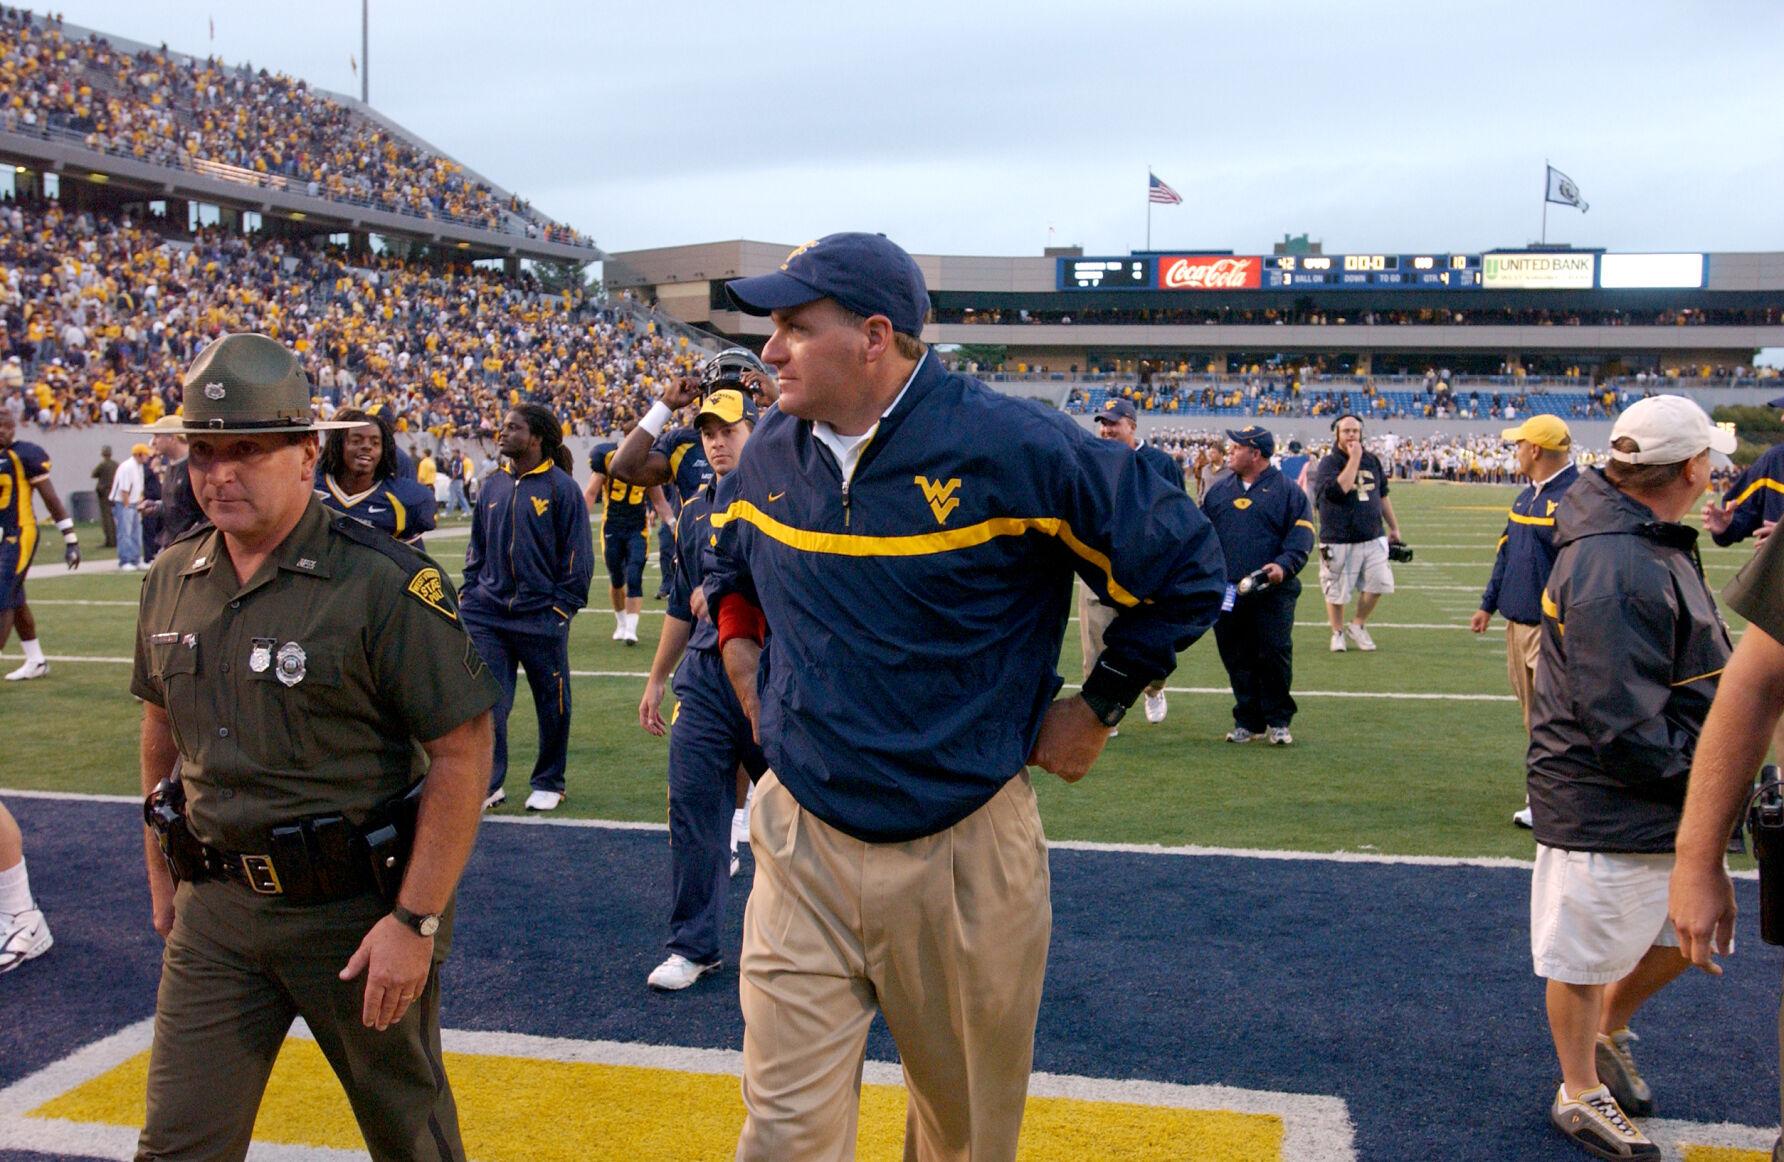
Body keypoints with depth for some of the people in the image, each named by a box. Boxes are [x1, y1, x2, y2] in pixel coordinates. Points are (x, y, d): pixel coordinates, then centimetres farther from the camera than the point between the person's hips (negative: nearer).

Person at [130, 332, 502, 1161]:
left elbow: (462, 752, -18)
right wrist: (161, 869, 19)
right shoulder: (172, 579, 4)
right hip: (216, 906, 5)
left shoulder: (384, 583, -17)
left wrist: (415, 920, -19)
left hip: (358, 907, -4)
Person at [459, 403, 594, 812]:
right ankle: (488, 783, 9)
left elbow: (578, 556, -6)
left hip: (541, 616, -4)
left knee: (552, 704, 8)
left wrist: (562, 606, -9)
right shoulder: (493, 486, 10)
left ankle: (548, 783, 24)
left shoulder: (561, 487, -6)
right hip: (488, 613, 4)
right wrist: (470, 592, 9)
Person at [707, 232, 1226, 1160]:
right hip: (801, 843, 3)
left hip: (966, 852, -3)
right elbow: (729, 560, 26)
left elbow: (1182, 567, -8)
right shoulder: (769, 454, 2)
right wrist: (739, 653, 10)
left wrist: (1097, 708, -4)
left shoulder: (1015, 447, -15)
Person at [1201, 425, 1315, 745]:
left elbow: (1301, 536, -5)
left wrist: (1284, 565, -21)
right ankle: (1247, 720, 18)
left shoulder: (1288, 490, 2)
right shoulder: (1218, 488, 14)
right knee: (1237, 660, 7)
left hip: (1272, 593, -4)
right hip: (1225, 593, 4)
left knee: (1275, 657, -4)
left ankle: (1277, 721, 10)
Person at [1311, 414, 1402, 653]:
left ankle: (1357, 626, 15)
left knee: (1378, 582, -6)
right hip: (1339, 541, -4)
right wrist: (1354, 459, -21)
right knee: (1337, 590, 4)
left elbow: (1382, 495, 21)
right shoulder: (1328, 463, -7)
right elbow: (1337, 490, -26)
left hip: (1373, 539, 4)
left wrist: (1393, 527, 22)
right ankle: (1338, 632, 24)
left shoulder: (1372, 461, 11)